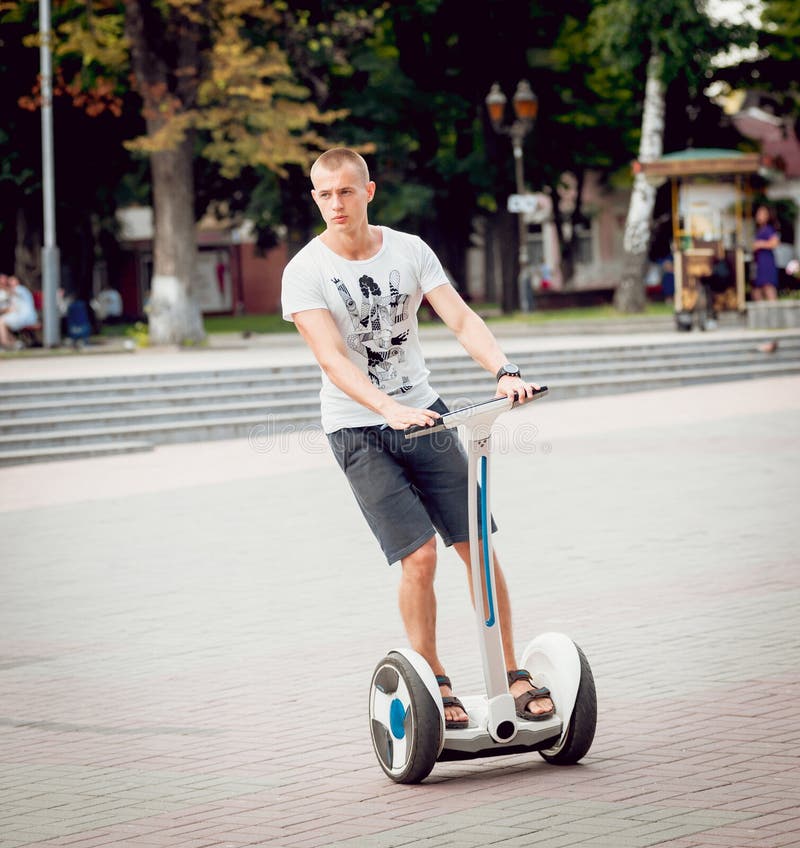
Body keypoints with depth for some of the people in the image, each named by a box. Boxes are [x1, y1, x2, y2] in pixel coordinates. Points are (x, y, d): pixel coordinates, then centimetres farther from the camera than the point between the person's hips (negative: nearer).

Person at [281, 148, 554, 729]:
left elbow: (461, 318, -8)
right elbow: (332, 357, -21)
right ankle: (435, 684, 2)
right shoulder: (305, 272, -11)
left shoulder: (409, 250, 0)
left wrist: (504, 371, -27)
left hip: (424, 414, 3)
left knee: (478, 545, -1)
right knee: (419, 555, -14)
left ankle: (513, 674, 10)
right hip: (357, 430, -3)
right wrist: (388, 409, -36)